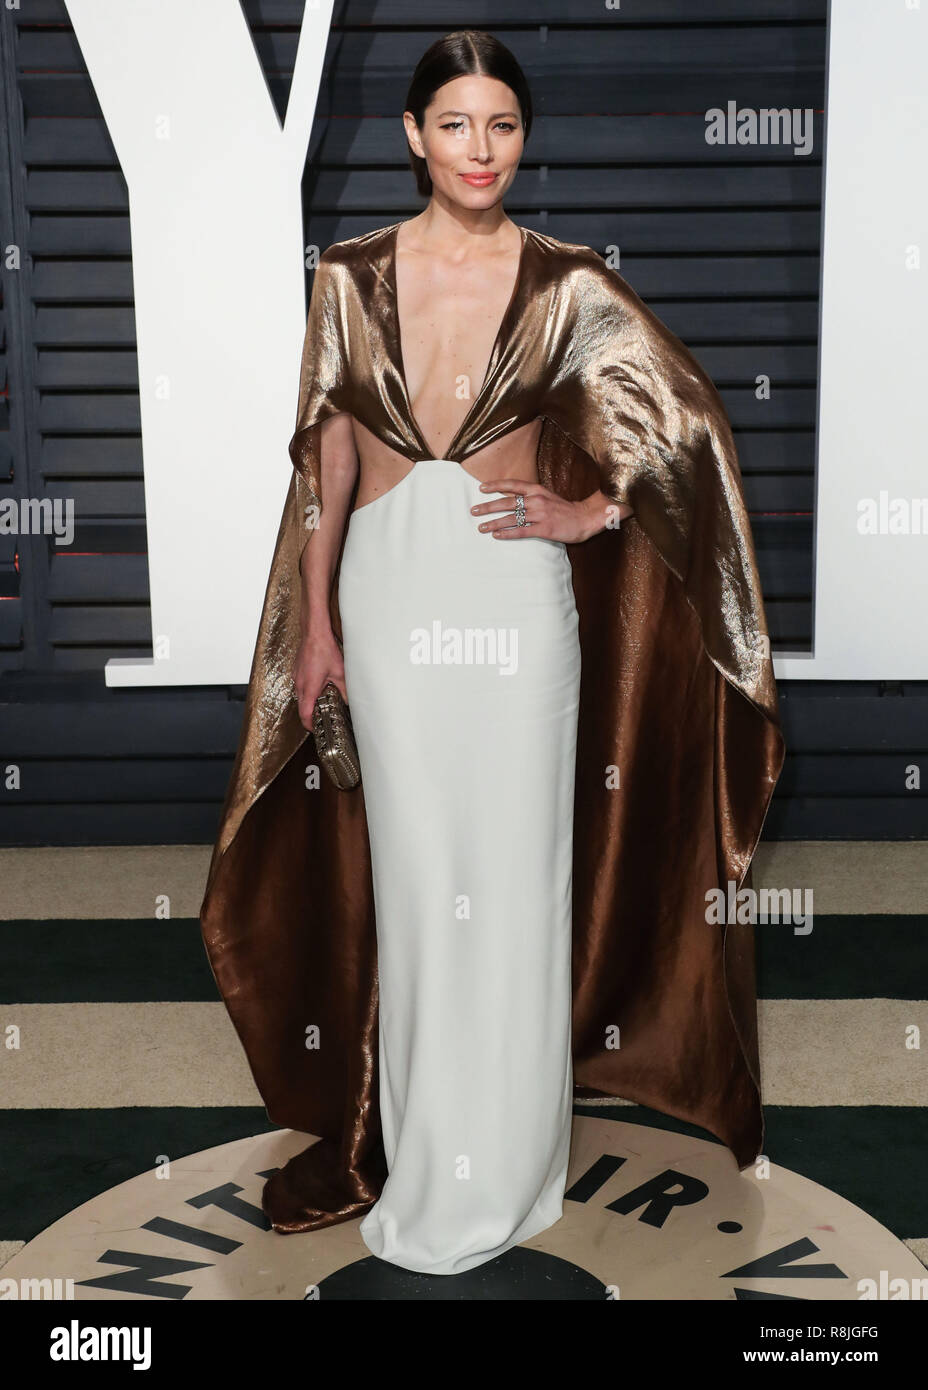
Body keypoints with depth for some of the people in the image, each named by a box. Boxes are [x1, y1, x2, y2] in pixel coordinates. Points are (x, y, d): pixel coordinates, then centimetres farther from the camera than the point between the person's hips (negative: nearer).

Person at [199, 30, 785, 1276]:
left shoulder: (568, 287, -1)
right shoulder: (352, 276, 3)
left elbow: (688, 415, 5)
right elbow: (327, 456, 6)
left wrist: (592, 512, -4)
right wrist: (314, 619, 5)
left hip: (515, 595, -1)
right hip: (389, 592, 1)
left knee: (515, 863, 3)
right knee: (413, 864, 8)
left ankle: (495, 1163, 20)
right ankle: (423, 1134, 25)